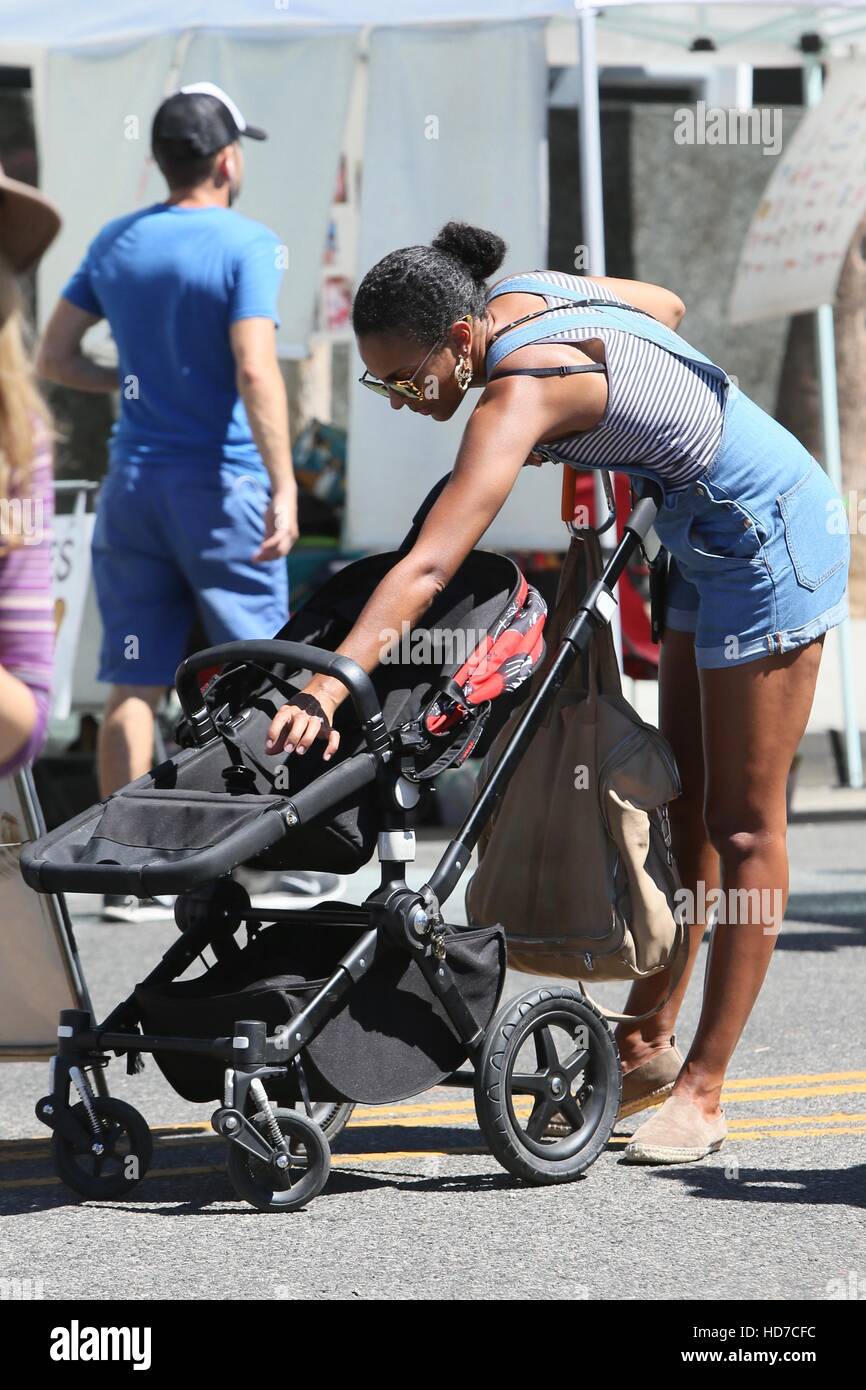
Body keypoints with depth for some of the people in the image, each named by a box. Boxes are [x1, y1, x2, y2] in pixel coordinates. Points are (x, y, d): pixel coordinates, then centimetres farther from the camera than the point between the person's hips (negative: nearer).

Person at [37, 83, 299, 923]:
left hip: (132, 482, 5)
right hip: (221, 483, -5)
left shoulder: (116, 243, 8)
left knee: (133, 685, 5)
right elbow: (255, 371, -19)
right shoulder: (245, 245, -10)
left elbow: (53, 359, 11)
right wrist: (284, 487, -20)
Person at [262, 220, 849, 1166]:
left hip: (771, 539, -10)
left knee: (742, 824, -3)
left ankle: (703, 1092, 3)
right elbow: (666, 307, 14)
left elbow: (428, 566, -41)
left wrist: (329, 688, -48)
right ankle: (646, 1042, 22)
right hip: (710, 543, 10)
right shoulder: (520, 295, -6)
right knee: (683, 803, 15)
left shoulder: (518, 394, -31)